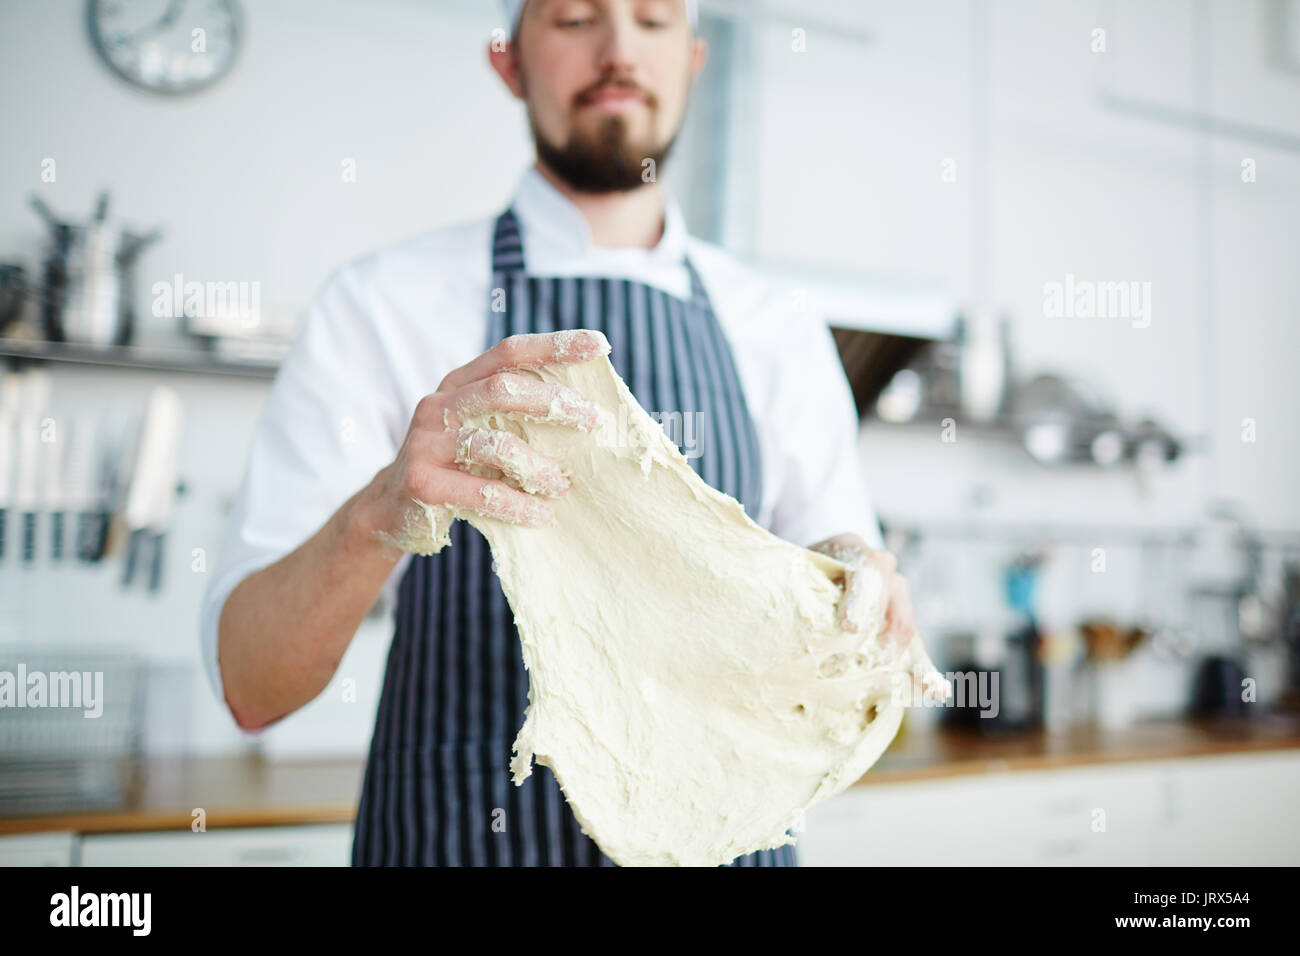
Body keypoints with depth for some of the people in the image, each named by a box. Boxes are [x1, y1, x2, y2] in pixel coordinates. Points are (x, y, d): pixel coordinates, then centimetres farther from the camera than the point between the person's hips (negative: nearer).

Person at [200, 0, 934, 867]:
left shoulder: (784, 337, 0)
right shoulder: (383, 304, -9)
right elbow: (248, 684, -13)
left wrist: (857, 588, -20)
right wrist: (377, 516, -32)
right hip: (460, 831, -2)